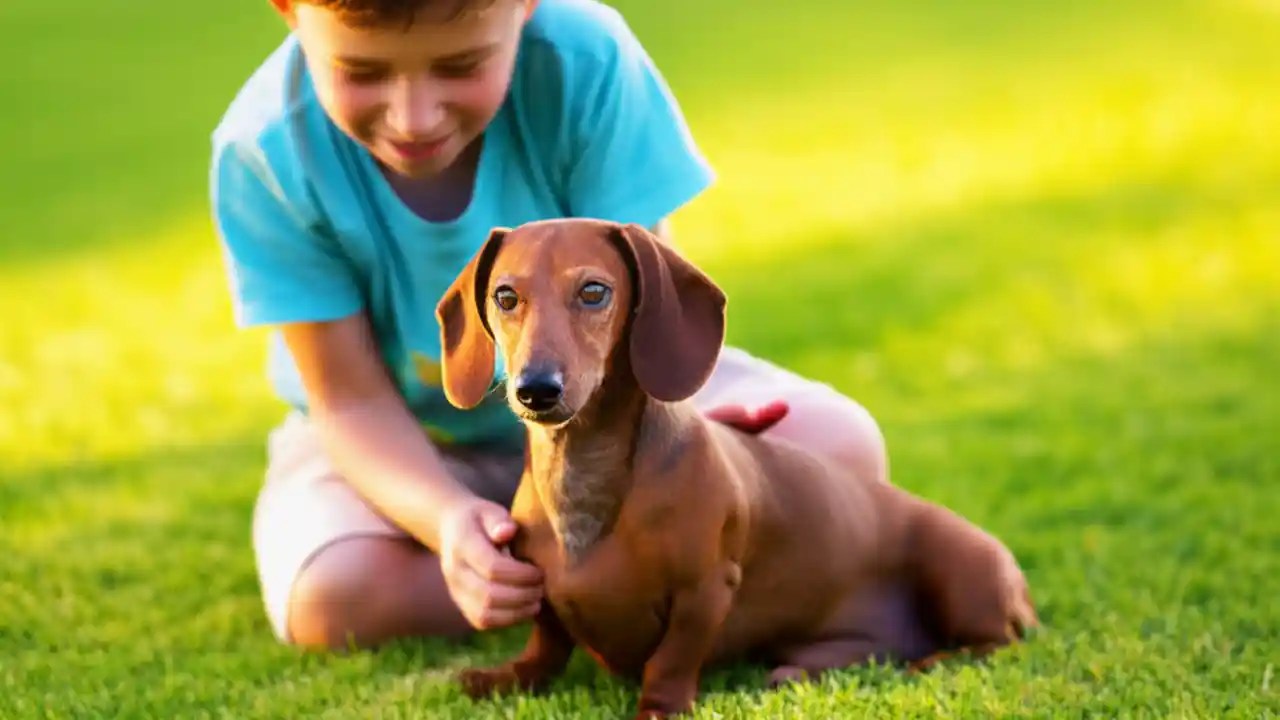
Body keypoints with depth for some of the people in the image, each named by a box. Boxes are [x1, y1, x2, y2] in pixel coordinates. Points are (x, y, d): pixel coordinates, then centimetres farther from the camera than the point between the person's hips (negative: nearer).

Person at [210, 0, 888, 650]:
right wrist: (447, 519, -41)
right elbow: (353, 402, -21)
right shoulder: (265, 154, -27)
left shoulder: (583, 60, -28)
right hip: (407, 445, 0)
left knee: (836, 443, -20)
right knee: (332, 595, -33)